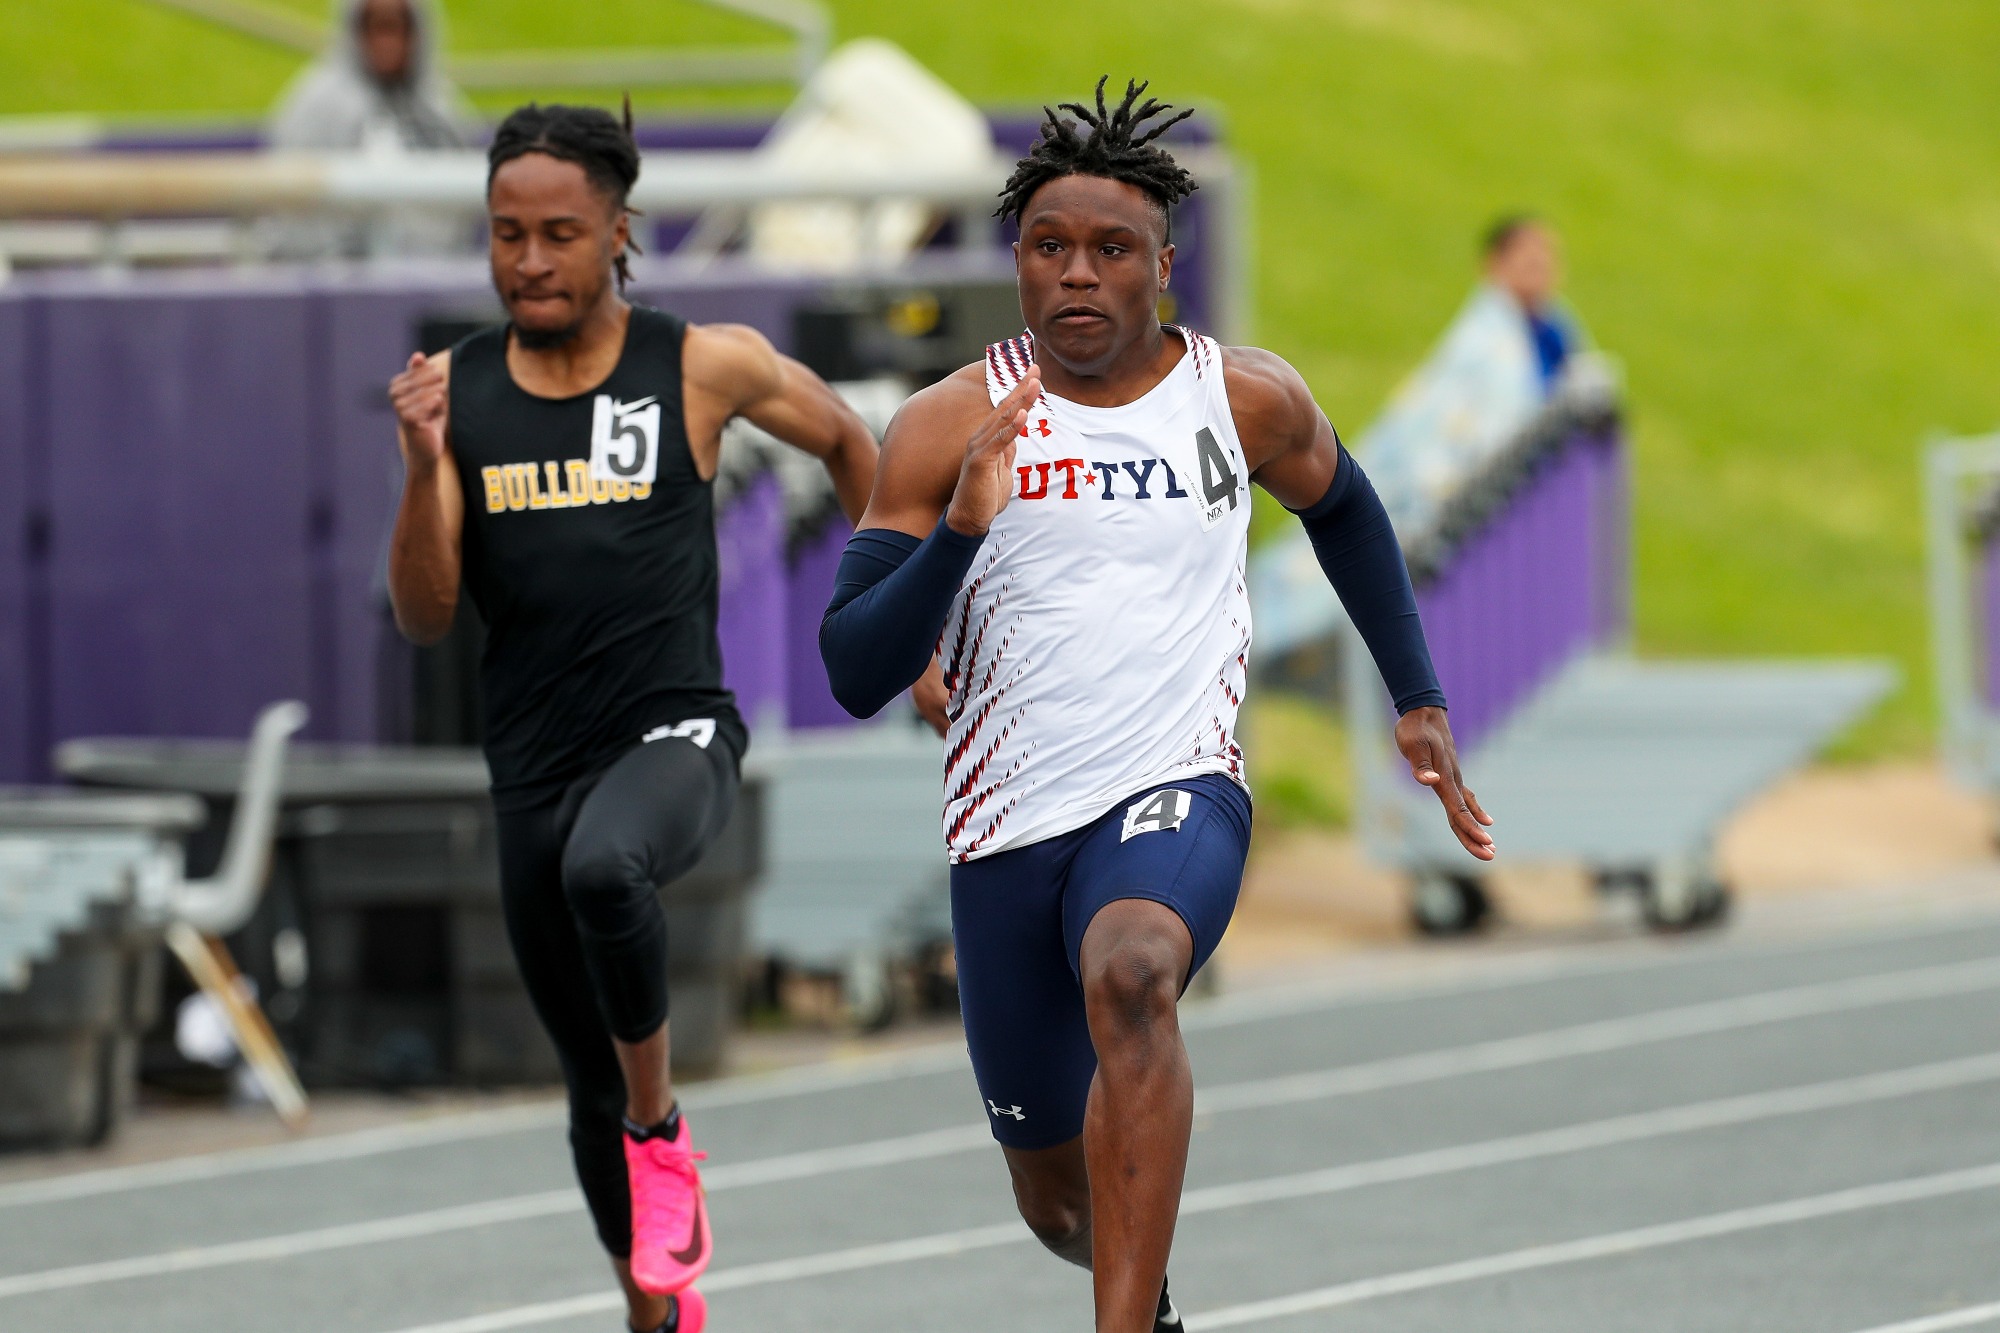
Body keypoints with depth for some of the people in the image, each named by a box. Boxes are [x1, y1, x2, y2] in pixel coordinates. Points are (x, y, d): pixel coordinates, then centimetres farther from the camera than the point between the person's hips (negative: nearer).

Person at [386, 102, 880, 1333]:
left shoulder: (703, 368, -4)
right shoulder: (456, 393, 2)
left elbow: (845, 439, 15)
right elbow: (426, 618, -1)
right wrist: (425, 466, -16)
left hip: (674, 731, -4)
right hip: (535, 765, 4)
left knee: (604, 867, -37)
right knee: (591, 1078, 11)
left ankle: (662, 1135, -16)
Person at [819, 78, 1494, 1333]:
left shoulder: (1245, 400, 2)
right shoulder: (949, 429, -3)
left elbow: (1342, 508, 26)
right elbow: (854, 673, -8)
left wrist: (1421, 700, 23)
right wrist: (961, 530, -24)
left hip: (1177, 798, -2)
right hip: (1009, 828, 2)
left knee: (1128, 977, -38)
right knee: (1060, 1195, 14)